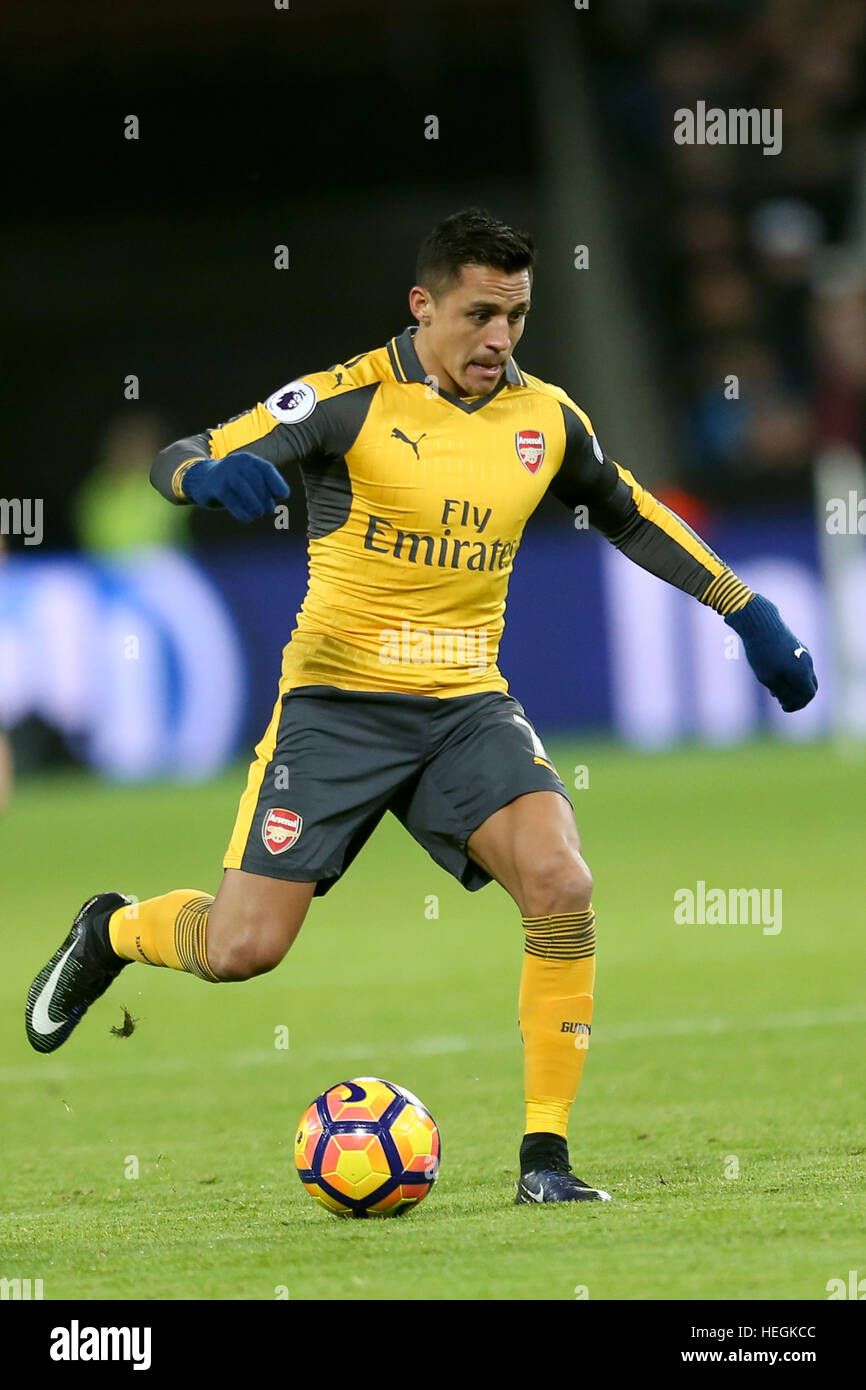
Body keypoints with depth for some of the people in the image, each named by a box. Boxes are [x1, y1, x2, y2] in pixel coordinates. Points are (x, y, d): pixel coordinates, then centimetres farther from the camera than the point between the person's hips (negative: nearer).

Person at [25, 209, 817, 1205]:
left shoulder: (545, 419, 5)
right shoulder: (354, 397, -10)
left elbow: (629, 515, 23)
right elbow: (180, 462, -15)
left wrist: (748, 613, 20)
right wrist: (218, 474, -39)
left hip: (466, 706, 3)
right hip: (338, 701, -3)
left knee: (561, 887, -22)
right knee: (240, 950, -8)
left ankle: (545, 1157, -11)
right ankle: (113, 932, 29)